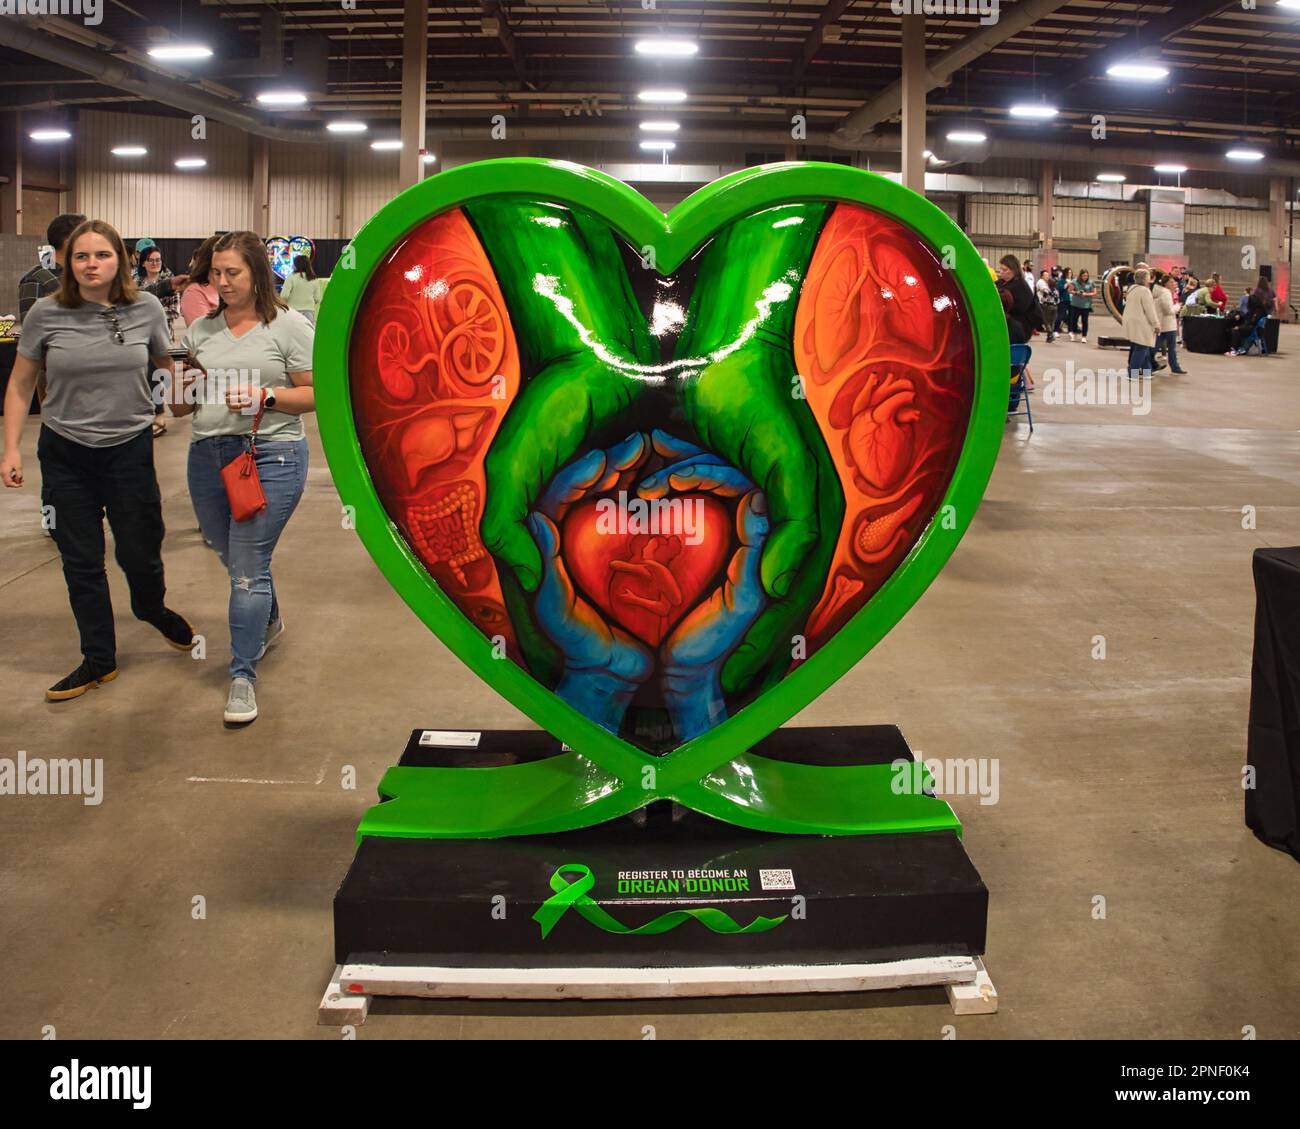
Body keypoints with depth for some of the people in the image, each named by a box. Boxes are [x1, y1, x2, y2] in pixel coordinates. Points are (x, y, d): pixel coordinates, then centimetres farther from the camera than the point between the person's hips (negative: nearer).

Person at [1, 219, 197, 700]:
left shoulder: (146, 309, -7)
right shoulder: (46, 313, -7)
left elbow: (170, 365, 10)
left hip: (130, 448, 0)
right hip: (65, 453, 1)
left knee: (141, 554, 7)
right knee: (81, 562, 9)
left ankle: (153, 609, 43)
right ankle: (98, 660, 25)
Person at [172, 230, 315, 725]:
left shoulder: (288, 326, -3)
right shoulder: (200, 330, 11)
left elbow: (317, 393, -5)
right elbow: (178, 407, 15)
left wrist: (265, 397, -19)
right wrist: (187, 391, -8)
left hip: (269, 456, -6)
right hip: (207, 456, 6)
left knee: (249, 568, -7)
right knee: (235, 561, 18)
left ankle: (243, 675, 3)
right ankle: (269, 621, 47)